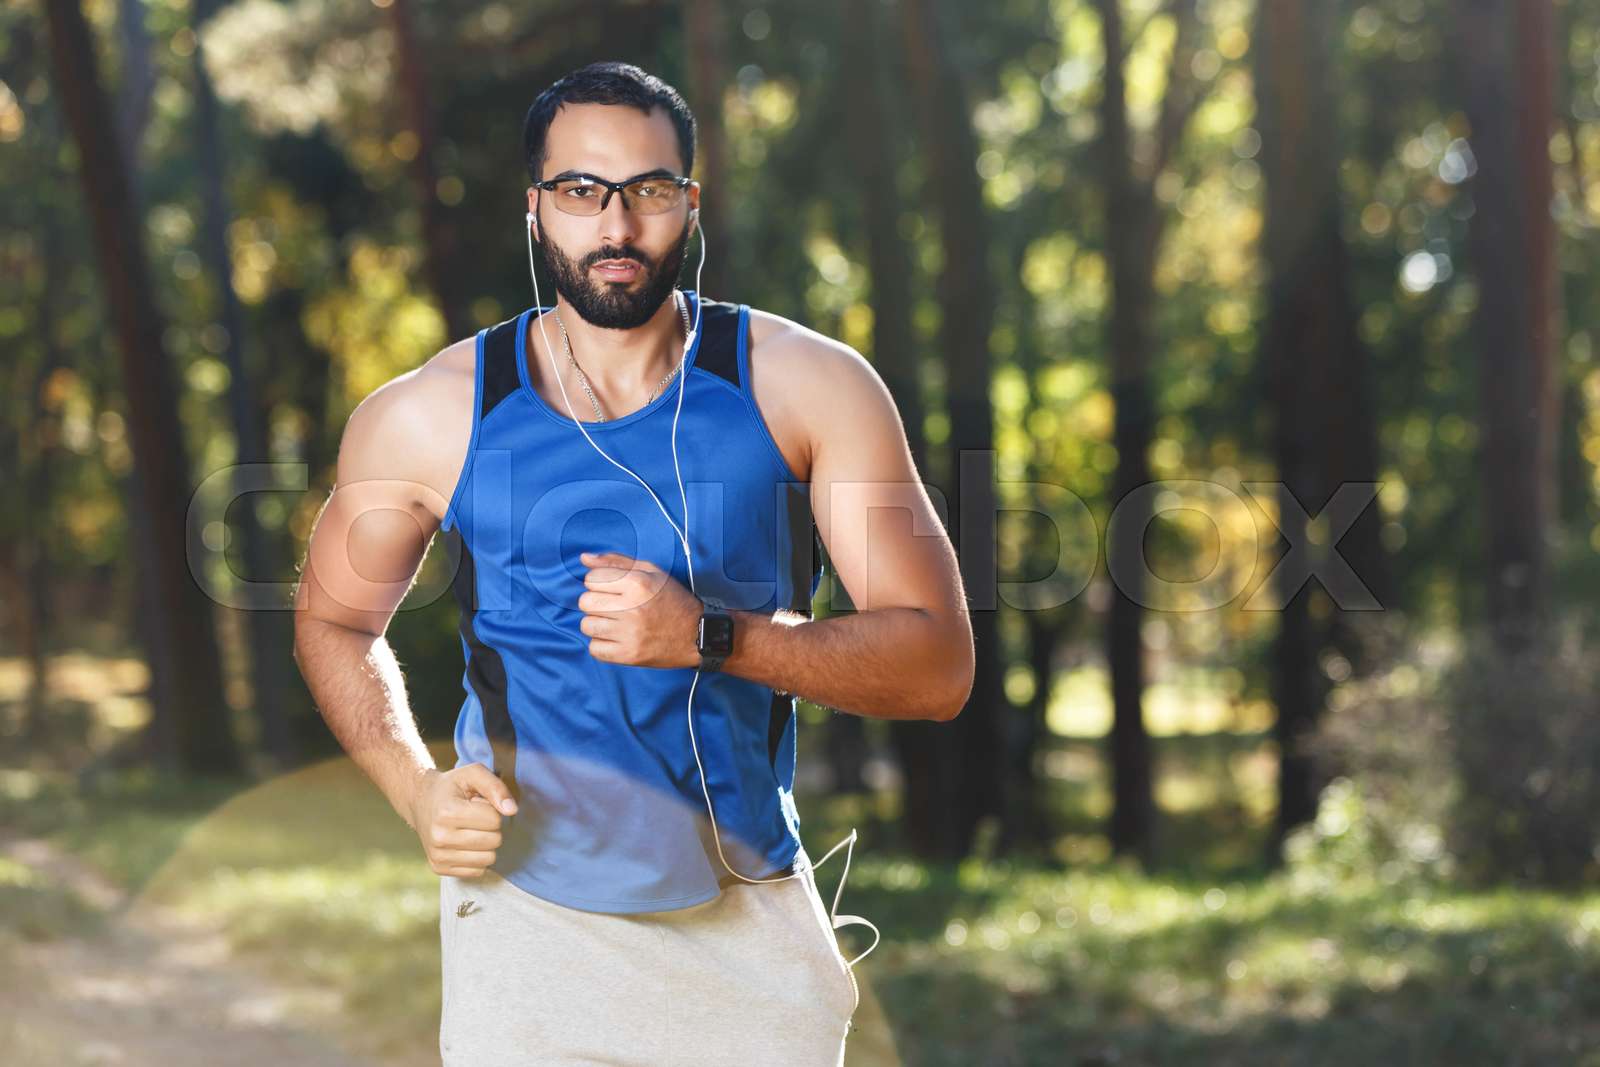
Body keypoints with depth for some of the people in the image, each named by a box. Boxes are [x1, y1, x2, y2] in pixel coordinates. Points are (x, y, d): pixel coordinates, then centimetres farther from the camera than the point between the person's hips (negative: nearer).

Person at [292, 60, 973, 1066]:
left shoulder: (808, 387, -5)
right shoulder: (428, 417, -3)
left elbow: (938, 664, -8)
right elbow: (333, 620, 14)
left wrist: (707, 636, -22)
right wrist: (417, 788, -4)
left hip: (751, 922, 1)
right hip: (526, 922, 0)